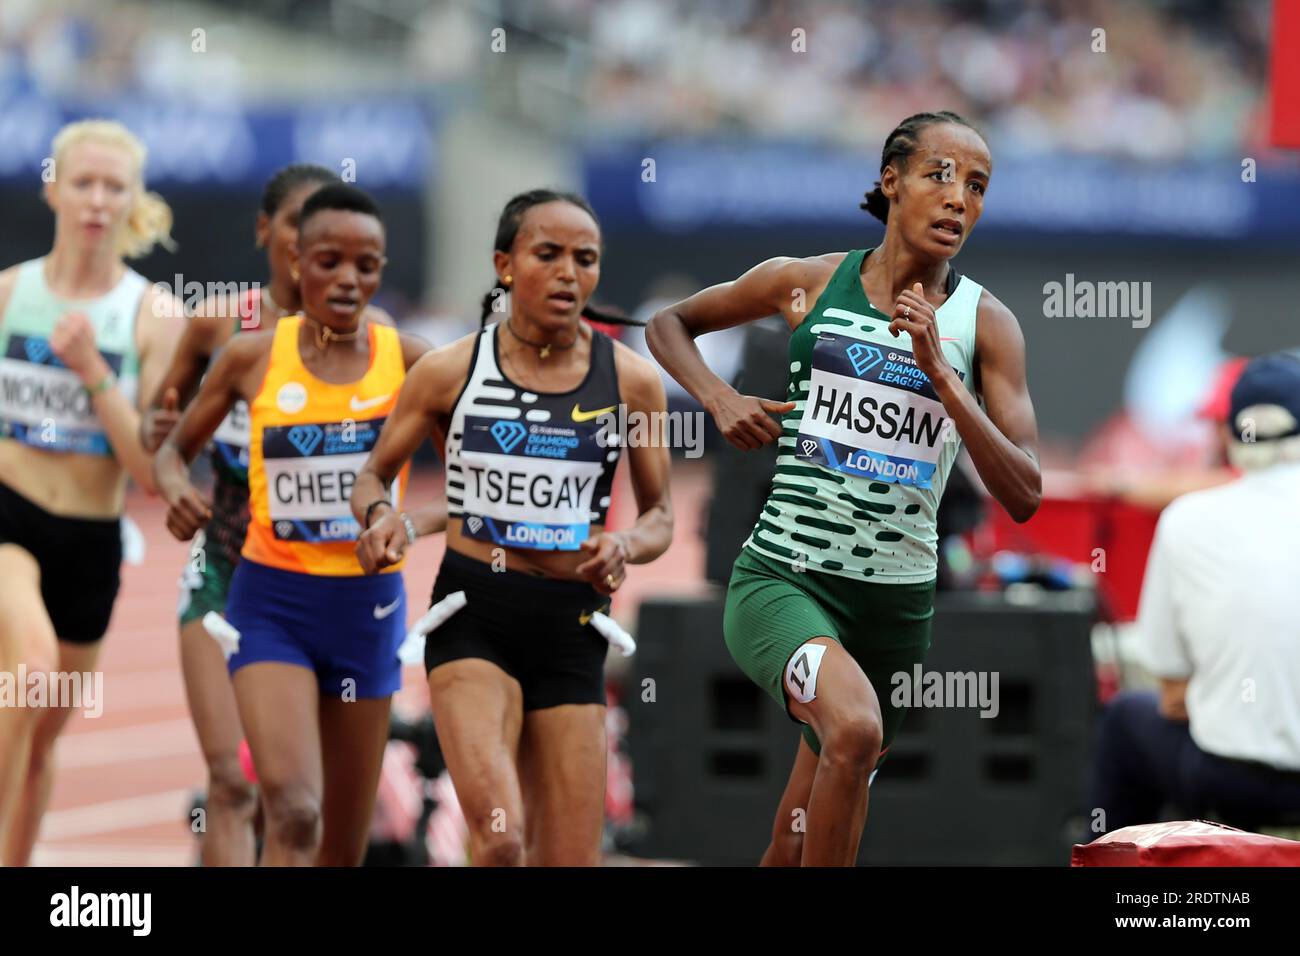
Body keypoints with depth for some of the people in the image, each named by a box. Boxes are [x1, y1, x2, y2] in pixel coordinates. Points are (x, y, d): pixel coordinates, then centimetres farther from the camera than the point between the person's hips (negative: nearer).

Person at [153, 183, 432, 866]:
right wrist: (176, 489, -11)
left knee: (343, 847, 10)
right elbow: (174, 449, 10)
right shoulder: (252, 358, -3)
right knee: (293, 812, -23)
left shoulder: (407, 360, -2)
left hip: (367, 607, 2)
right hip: (272, 603, -2)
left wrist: (419, 523, -15)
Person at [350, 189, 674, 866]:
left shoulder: (631, 381, 3)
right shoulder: (451, 371, 0)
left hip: (572, 631, 2)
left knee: (571, 863, 2)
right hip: (472, 615, -2)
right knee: (500, 838, -24)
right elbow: (374, 474, 11)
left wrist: (625, 546, -11)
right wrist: (379, 515, -12)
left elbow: (659, 515, 12)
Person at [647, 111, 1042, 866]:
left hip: (898, 599, 3)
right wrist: (719, 399, -3)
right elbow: (669, 323, 17)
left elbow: (1023, 496, -7)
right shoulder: (807, 283, 0)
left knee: (801, 845, 11)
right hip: (783, 579, -3)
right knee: (855, 726, -35)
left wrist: (939, 373, -16)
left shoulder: (985, 325, 1)